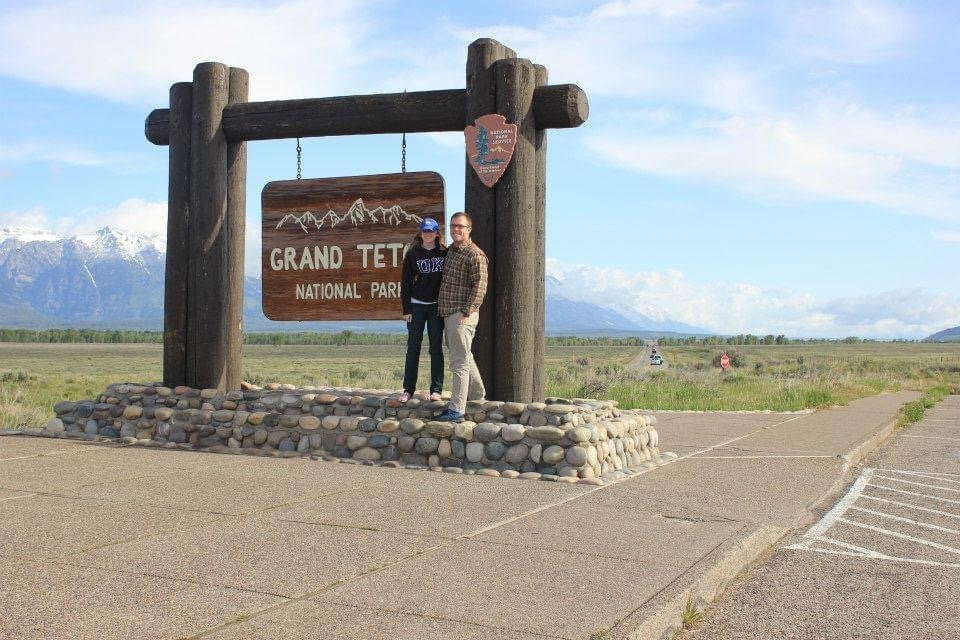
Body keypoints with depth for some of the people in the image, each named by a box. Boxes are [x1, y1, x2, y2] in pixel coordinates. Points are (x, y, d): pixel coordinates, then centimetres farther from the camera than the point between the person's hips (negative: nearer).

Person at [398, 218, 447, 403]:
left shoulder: (444, 253, 2)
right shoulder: (412, 254, 2)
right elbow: (406, 282, 2)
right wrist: (406, 309, -4)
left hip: (437, 306, 0)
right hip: (417, 305, 0)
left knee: (436, 348, 3)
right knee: (413, 347, 3)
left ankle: (436, 389, 8)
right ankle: (408, 388, 9)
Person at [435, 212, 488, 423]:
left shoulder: (475, 254, -10)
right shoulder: (450, 251, 16)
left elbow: (480, 286, -16)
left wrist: (466, 312, -19)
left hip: (462, 315, -9)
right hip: (448, 314, 9)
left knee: (460, 362, -9)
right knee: (463, 358, 20)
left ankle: (456, 410, -10)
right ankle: (477, 394, 36)